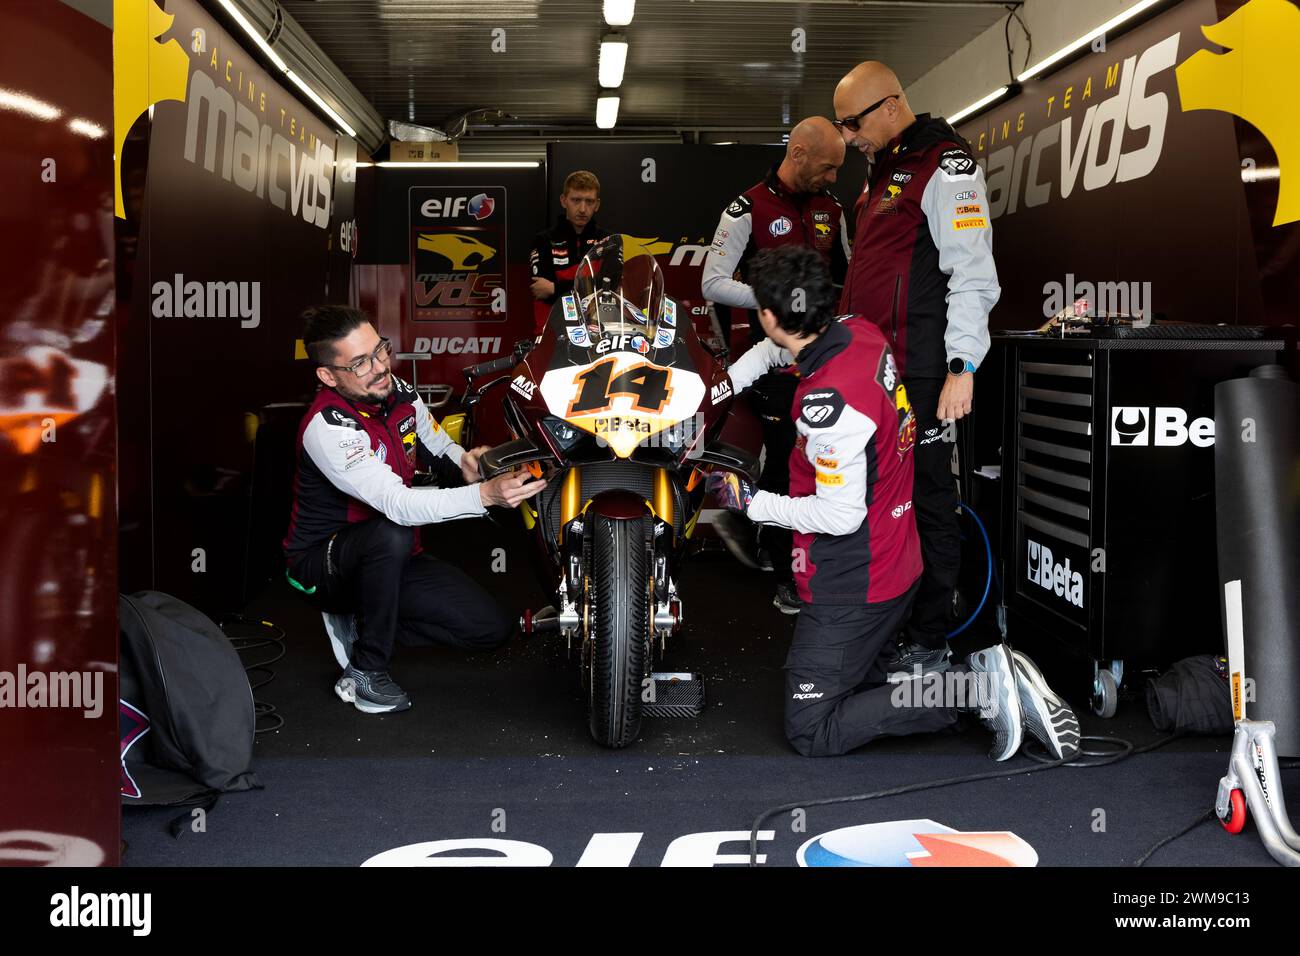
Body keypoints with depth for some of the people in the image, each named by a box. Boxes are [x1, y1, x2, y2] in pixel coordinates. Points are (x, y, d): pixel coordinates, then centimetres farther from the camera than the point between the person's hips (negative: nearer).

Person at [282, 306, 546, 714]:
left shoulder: (399, 392, -5)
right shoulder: (327, 427, -28)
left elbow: (435, 442, 16)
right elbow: (396, 504, -40)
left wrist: (462, 458, -10)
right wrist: (485, 494, -51)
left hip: (389, 558, 7)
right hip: (324, 560, -7)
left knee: (492, 629, -5)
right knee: (390, 534, -40)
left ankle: (361, 617, 9)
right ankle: (366, 669, -20)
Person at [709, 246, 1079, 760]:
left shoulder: (829, 400, -29)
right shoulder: (860, 331, -1)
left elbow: (841, 516, -24)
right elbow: (776, 347, 20)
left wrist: (751, 503, -14)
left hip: (852, 588, -9)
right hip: (898, 562, 9)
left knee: (811, 733, -1)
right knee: (858, 683, 25)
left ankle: (973, 686, -8)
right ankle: (979, 680, 7)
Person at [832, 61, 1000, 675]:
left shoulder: (945, 166, -9)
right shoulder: (884, 170, 21)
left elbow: (972, 273, -17)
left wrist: (962, 367, -23)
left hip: (919, 378, -9)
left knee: (925, 502, -4)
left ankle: (929, 644, 4)